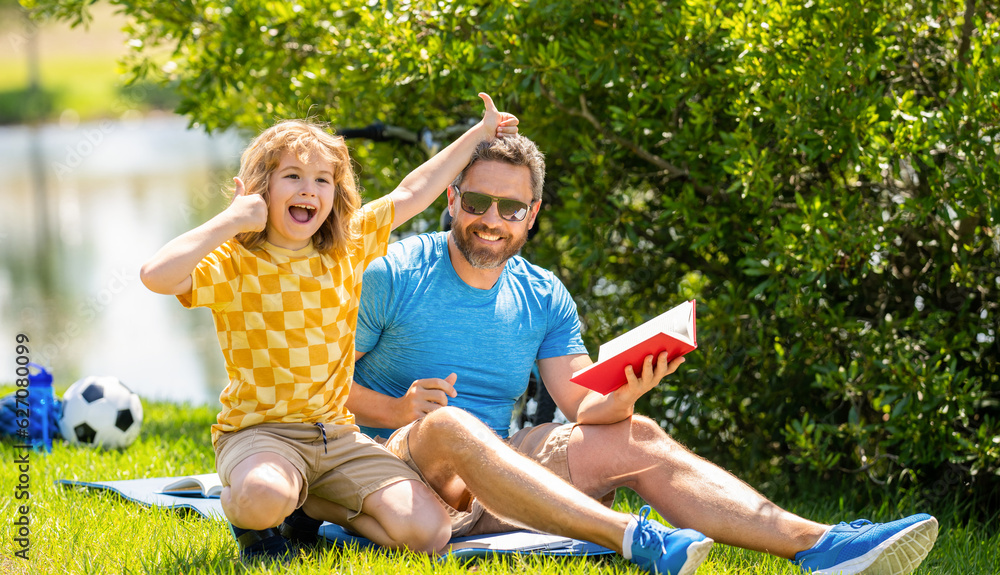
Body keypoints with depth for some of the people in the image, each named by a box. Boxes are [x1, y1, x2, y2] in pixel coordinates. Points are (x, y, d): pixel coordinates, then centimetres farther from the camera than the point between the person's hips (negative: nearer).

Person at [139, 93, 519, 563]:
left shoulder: (350, 247, 7)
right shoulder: (233, 264, -8)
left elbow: (413, 194, 18)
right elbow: (158, 275, -28)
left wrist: (479, 134, 21)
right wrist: (232, 220, -21)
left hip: (337, 433, 5)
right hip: (260, 431, -5)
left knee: (428, 531, -12)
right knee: (265, 497, -41)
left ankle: (309, 508, 11)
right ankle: (249, 517, 0)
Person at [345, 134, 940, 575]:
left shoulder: (544, 297, 11)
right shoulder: (393, 275, -5)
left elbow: (585, 406, 4)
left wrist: (621, 397, -19)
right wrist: (398, 411, -23)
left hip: (493, 472, 5)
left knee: (635, 437, -15)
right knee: (451, 425, -38)